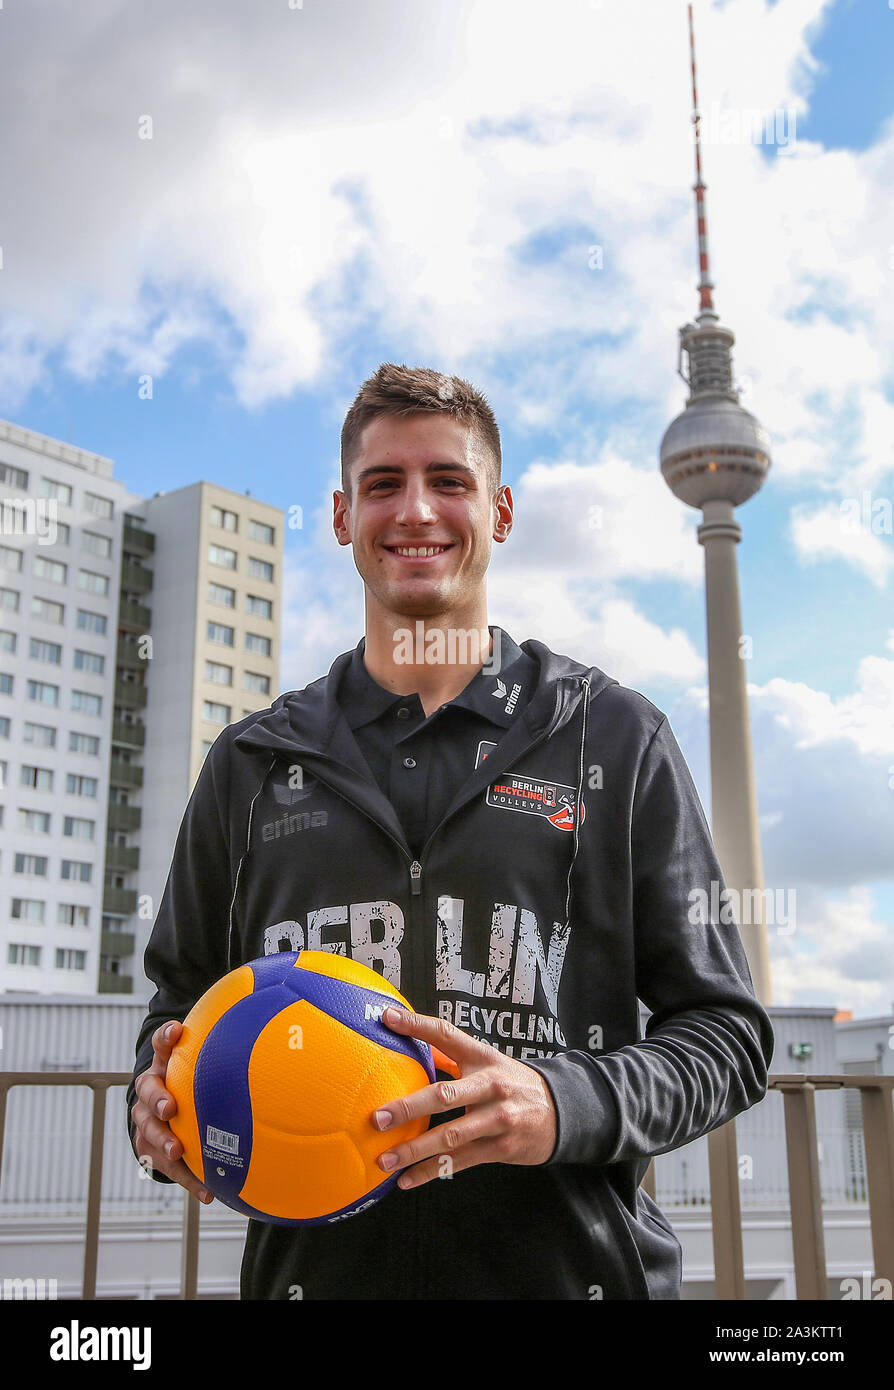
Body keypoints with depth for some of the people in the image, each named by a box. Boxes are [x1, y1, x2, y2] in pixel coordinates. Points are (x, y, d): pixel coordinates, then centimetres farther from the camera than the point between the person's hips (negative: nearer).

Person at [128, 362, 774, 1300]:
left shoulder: (614, 739, 1)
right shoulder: (252, 764, 8)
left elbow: (724, 1030, 0)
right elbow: (181, 1003, 15)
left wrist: (568, 1107, -19)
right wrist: (159, 1100, -7)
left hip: (573, 1266, -1)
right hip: (310, 1266, 2)